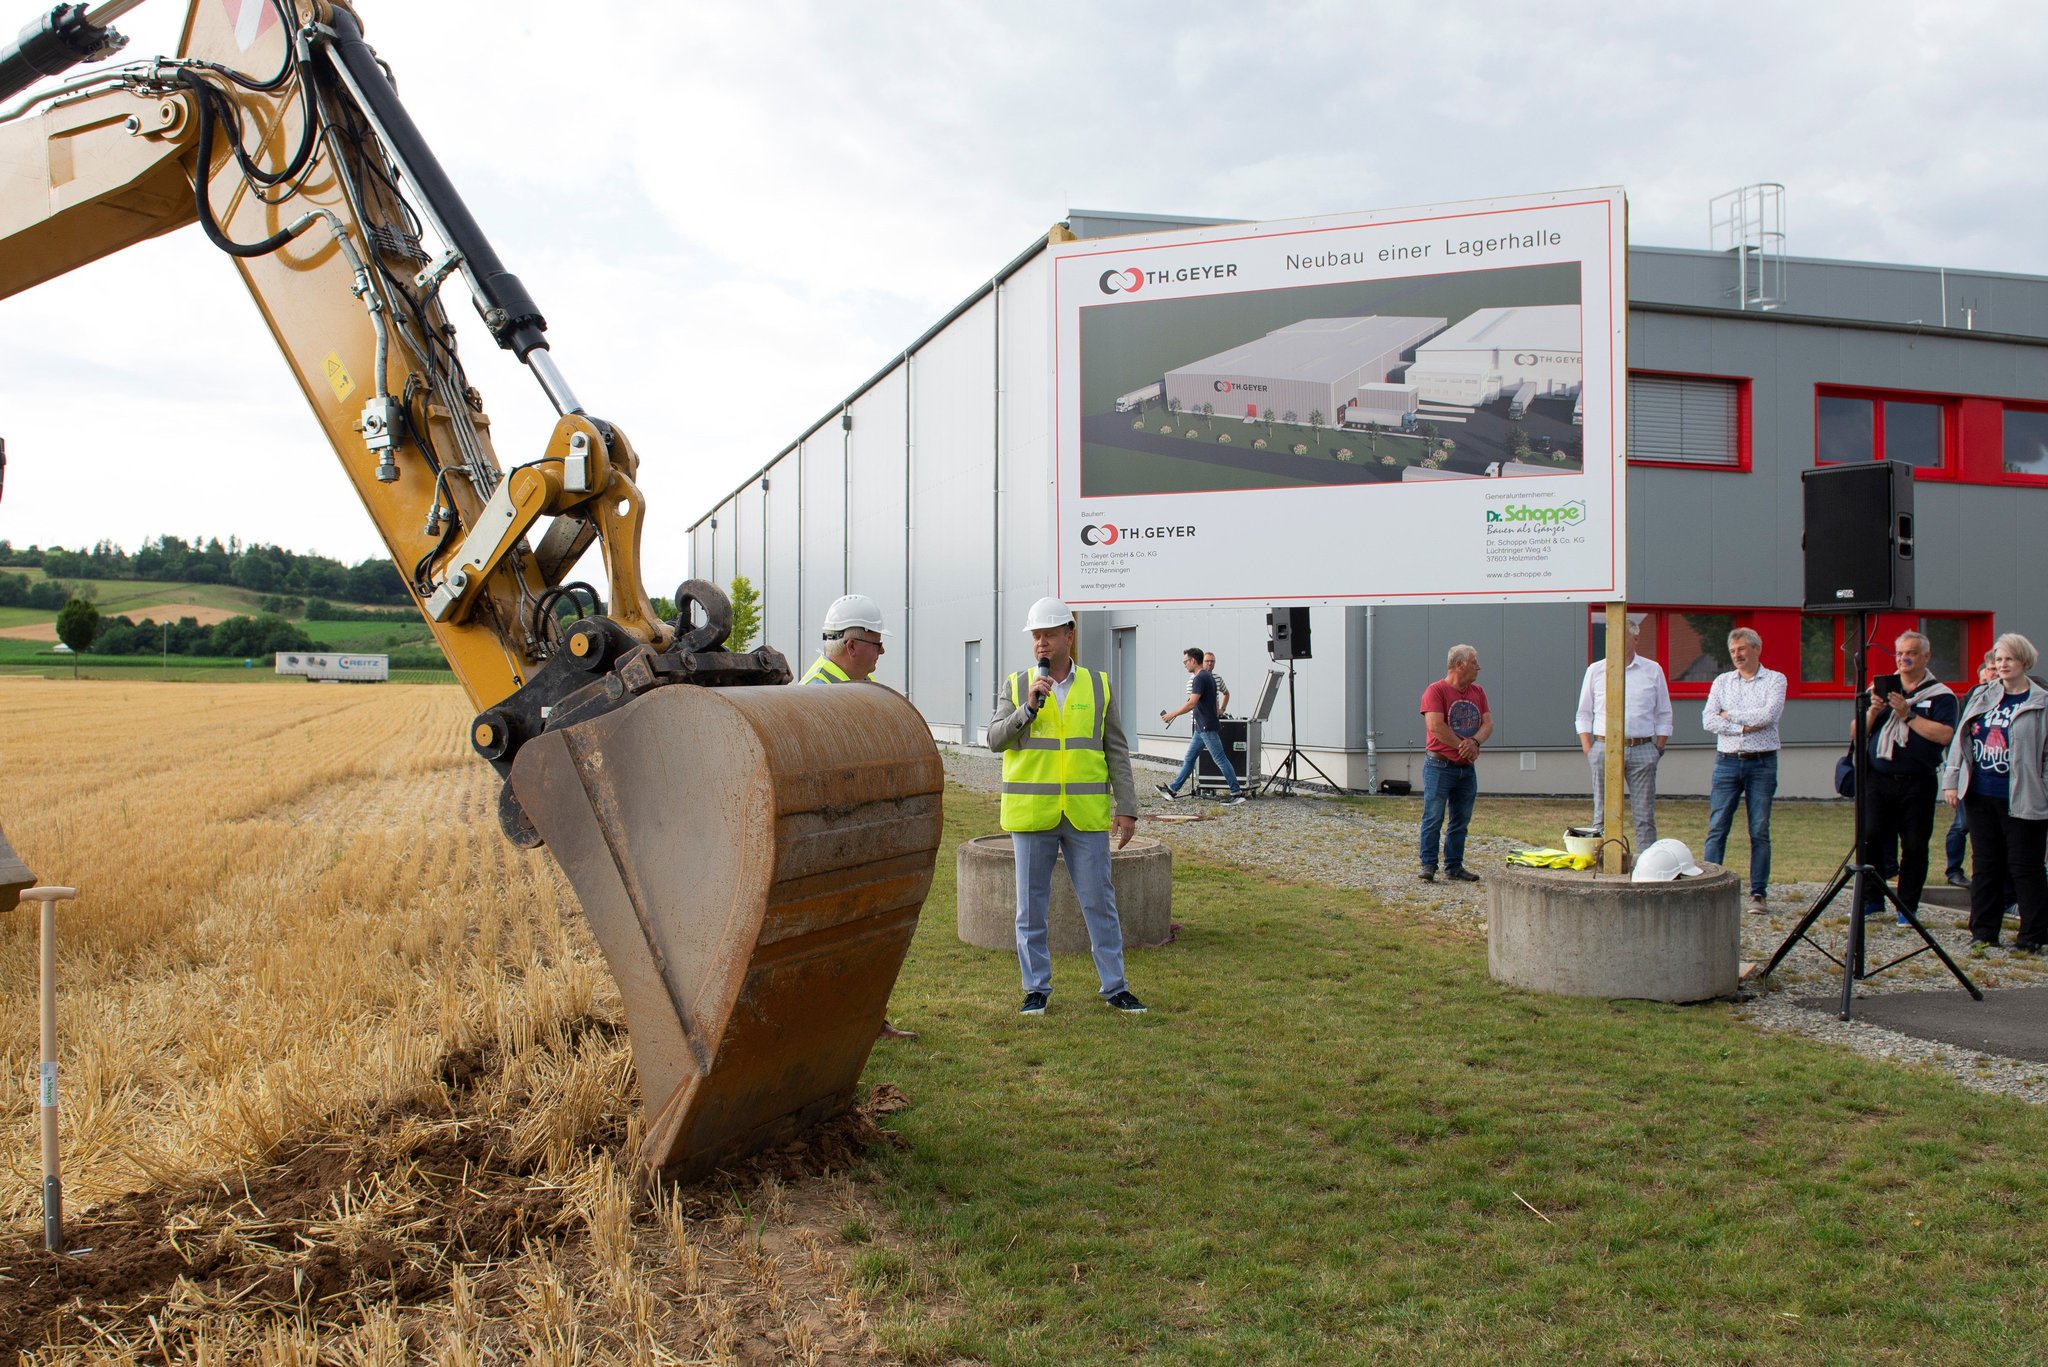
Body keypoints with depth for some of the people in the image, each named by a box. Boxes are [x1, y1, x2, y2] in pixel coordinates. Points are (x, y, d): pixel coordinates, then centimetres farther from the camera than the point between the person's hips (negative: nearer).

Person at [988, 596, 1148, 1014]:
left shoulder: (1098, 685, 5)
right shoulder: (1016, 686, 4)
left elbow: (1117, 751, 6)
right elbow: (996, 740, -4)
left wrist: (1126, 807, 0)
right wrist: (1028, 707, -17)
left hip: (1086, 815, 0)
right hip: (1031, 813, 0)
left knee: (1100, 904, 5)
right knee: (1031, 907, 7)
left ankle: (1114, 986, 16)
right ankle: (1036, 988, 19)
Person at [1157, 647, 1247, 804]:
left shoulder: (1199, 678, -16)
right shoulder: (1208, 676, 16)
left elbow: (1191, 703, -22)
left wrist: (1172, 714, -16)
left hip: (1207, 727, -10)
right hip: (1202, 728, 10)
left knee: (1220, 759, -6)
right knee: (1189, 759, 12)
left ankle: (1237, 792, -3)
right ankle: (1173, 789, 16)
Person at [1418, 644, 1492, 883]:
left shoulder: (1478, 692, 13)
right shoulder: (1435, 691, -9)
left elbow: (1488, 724, 4)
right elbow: (1436, 726, -19)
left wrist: (1475, 741, -16)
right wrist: (1463, 745, -12)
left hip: (1467, 768, 7)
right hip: (1439, 766, -7)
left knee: (1461, 819, 9)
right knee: (1434, 817, -6)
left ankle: (1454, 867, 16)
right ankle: (1428, 865, -1)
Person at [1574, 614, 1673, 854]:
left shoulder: (1653, 671, 7)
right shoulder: (1595, 670, 7)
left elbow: (1664, 716, 10)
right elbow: (1584, 715, 10)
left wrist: (1658, 750, 2)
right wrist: (1588, 751, 1)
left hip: (1642, 750, 0)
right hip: (1605, 749, 0)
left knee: (1645, 816, 0)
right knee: (1603, 816, 3)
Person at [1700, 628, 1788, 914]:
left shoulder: (1775, 680, 4)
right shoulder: (1722, 681, 12)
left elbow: (1769, 714, -13)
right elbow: (1708, 720, -1)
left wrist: (1731, 714, -4)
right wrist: (1745, 726, -10)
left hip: (1762, 763, -2)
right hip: (1727, 762, 2)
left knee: (1760, 831, 2)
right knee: (1716, 828, -3)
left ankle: (1758, 893, 8)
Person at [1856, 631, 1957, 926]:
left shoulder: (1940, 694, 3)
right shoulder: (1881, 688, 13)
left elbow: (1944, 734, -13)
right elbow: (1858, 732, 9)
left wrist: (1907, 714, -15)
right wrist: (1873, 711, -9)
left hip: (1918, 783, -2)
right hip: (1879, 780, 2)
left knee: (1914, 847, 3)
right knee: (1870, 840, -6)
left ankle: (1908, 907, 12)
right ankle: (1872, 899, 7)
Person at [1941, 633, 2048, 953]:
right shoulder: (1982, 697, 11)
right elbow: (1960, 739, 14)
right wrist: (1951, 780, 8)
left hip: (2021, 801, -5)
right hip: (1981, 795, 5)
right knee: (1985, 866, 10)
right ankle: (1983, 933, 17)